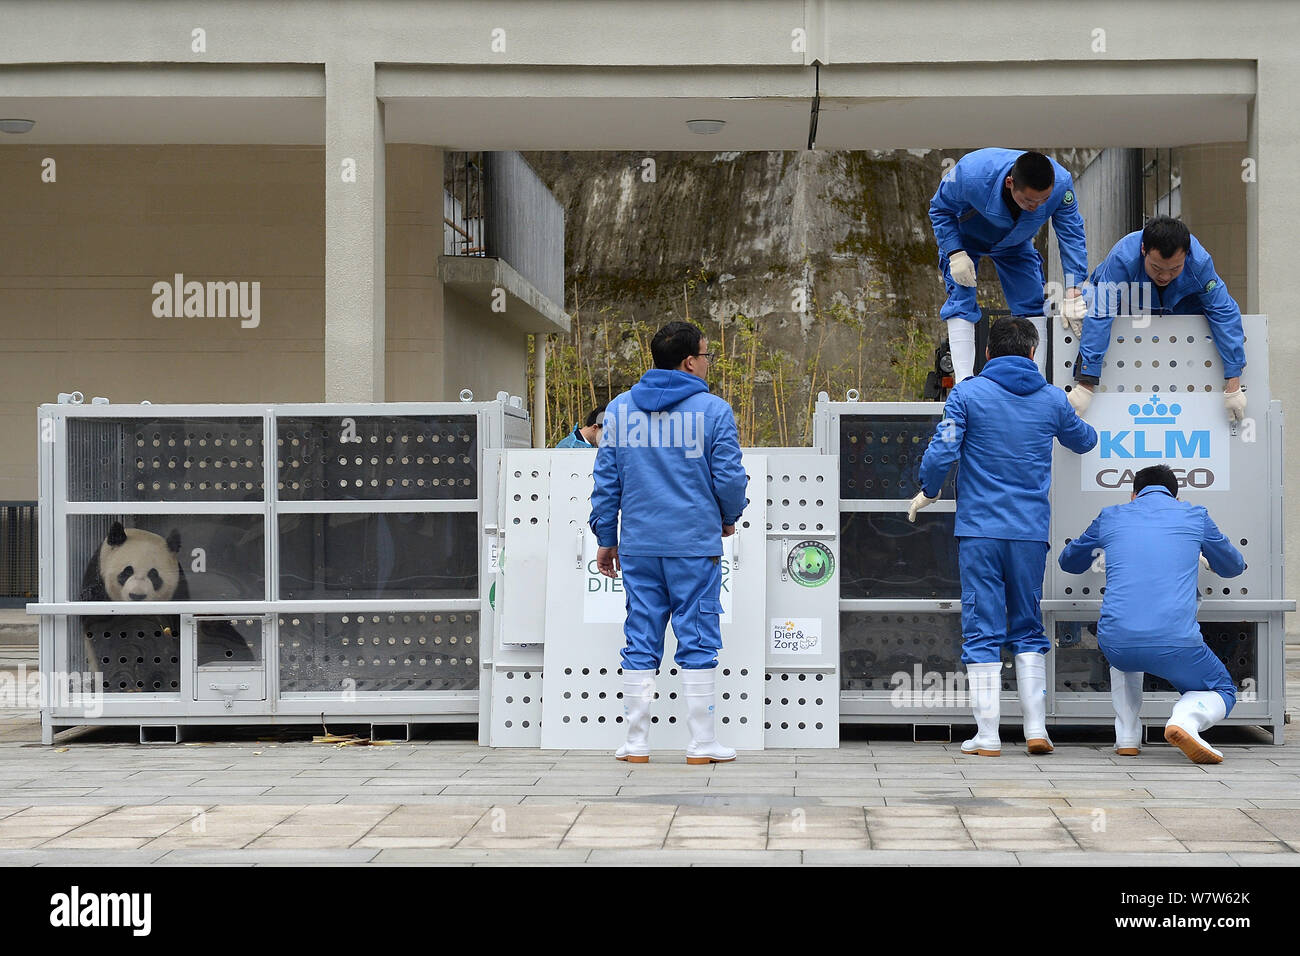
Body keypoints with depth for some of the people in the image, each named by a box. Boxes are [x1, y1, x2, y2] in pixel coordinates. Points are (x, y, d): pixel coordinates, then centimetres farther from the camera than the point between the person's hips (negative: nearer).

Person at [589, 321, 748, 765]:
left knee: (640, 644, 7)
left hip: (637, 545, 3)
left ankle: (636, 743, 10)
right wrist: (728, 519, 15)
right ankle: (702, 744, 6)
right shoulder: (712, 410, -5)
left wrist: (606, 539, 15)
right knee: (697, 642, 3)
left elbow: (606, 480, 8)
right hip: (696, 545, -3)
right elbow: (729, 476, -5)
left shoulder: (620, 408, 6)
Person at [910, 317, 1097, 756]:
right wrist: (1074, 420, 47)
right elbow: (1084, 441, 25)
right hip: (1031, 533, 2)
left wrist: (928, 492, 9)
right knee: (1028, 629, 13)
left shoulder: (968, 393, -2)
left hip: (979, 530, -2)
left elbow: (941, 452, -9)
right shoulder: (1052, 399, 7)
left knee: (982, 629, 1)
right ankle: (1036, 728, 8)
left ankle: (987, 735, 0)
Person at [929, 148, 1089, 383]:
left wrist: (1073, 289, -30)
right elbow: (940, 209, -22)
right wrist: (955, 254, -31)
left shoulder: (1061, 185, -36)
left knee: (1033, 304, -5)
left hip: (1015, 243, 3)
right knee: (961, 302, -16)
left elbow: (1072, 236, -23)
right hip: (964, 239, -3)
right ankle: (963, 383, -23)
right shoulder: (970, 174, -43)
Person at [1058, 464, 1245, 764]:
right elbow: (1233, 567, 33)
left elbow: (1069, 562, 36)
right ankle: (1185, 719, -10)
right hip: (1175, 643, -2)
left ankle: (1127, 736, 24)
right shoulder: (1194, 515, 15)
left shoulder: (1111, 517, 18)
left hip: (1115, 643, 2)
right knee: (1223, 692, 24)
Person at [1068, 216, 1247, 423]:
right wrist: (1085, 386, -47)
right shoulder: (1122, 259, -41)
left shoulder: (1200, 262, -34)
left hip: (1178, 305, 2)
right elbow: (1099, 317, -44)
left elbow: (1224, 313, -30)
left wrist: (1233, 385, -33)